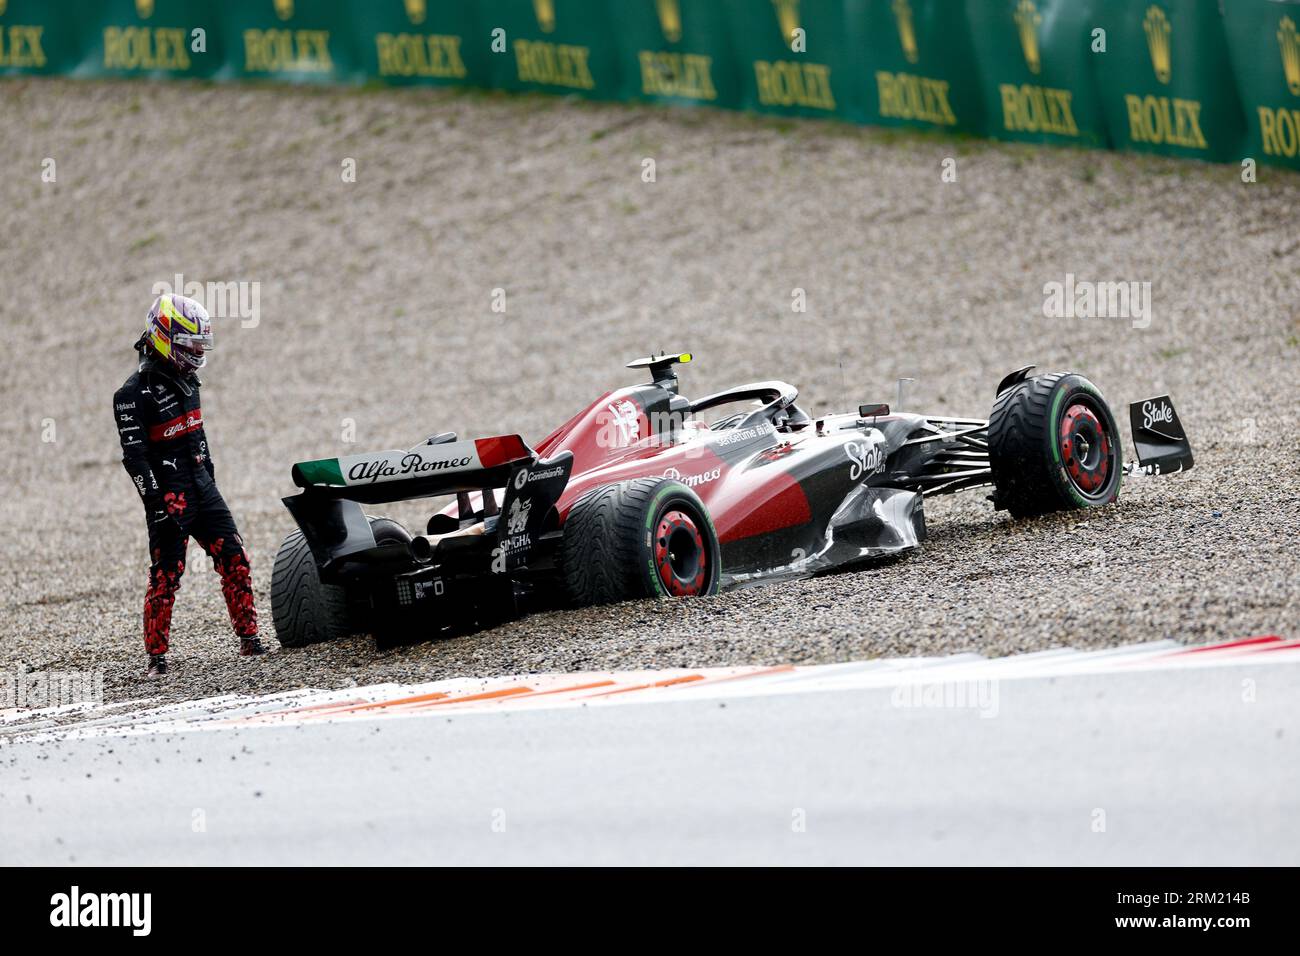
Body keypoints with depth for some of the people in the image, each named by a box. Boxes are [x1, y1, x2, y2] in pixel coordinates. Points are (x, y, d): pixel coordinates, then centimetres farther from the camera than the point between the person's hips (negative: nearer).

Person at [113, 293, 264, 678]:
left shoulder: (185, 379, 12)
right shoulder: (135, 393, -14)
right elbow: (134, 455, -17)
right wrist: (156, 504, -21)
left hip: (201, 485, 8)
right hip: (169, 497, -8)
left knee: (234, 559, 4)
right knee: (165, 574, -6)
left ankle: (248, 638, 11)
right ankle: (157, 654, 1)